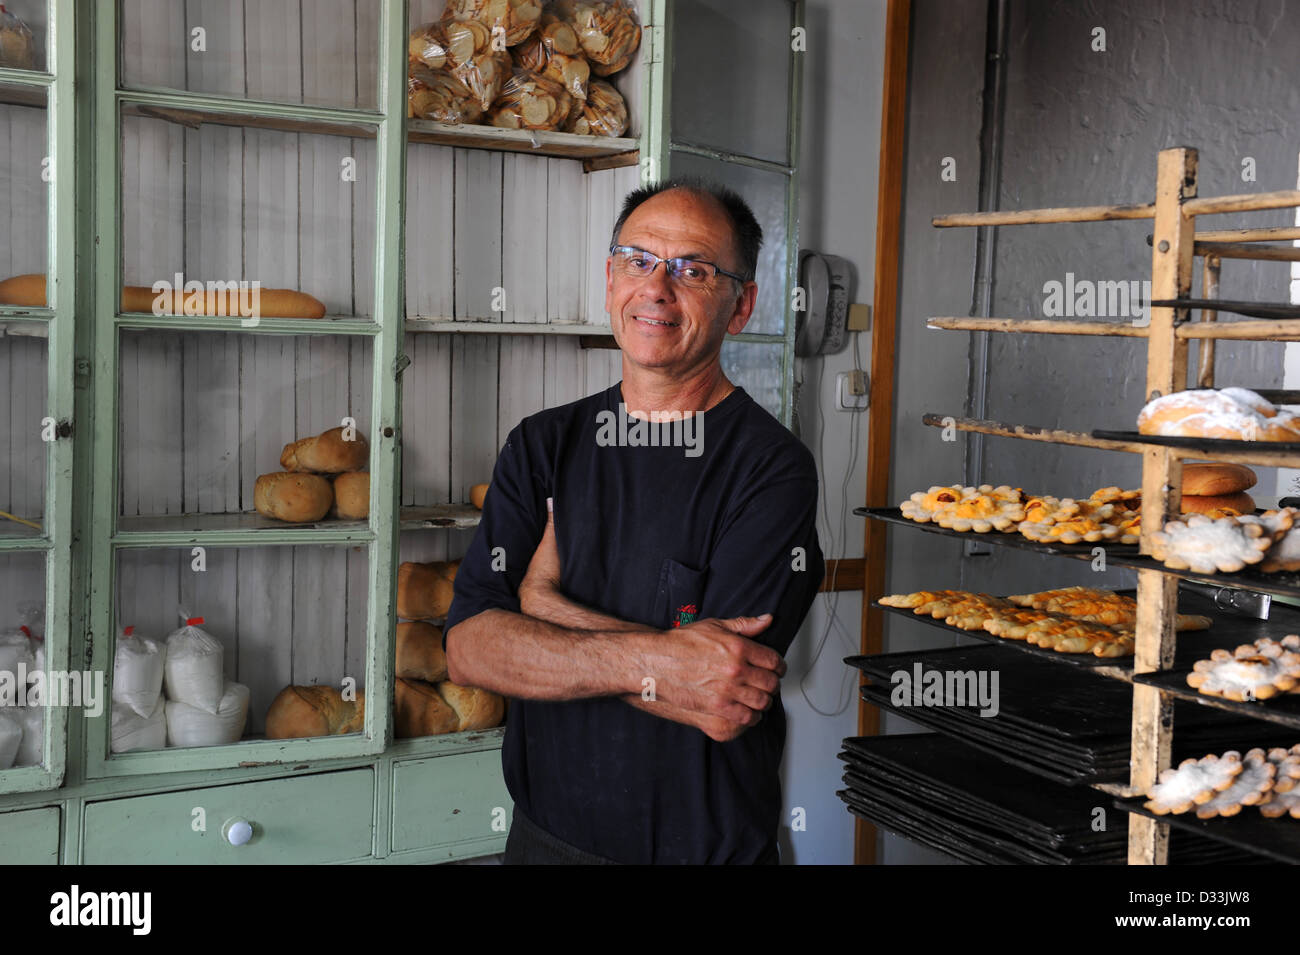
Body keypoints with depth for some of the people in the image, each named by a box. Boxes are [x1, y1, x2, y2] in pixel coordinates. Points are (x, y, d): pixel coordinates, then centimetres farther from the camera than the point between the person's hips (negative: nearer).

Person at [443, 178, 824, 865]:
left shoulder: (773, 469, -15)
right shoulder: (542, 444, 0)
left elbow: (725, 710, -23)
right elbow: (467, 647, -10)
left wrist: (545, 600, -15)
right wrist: (644, 661, -24)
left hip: (704, 847, -3)